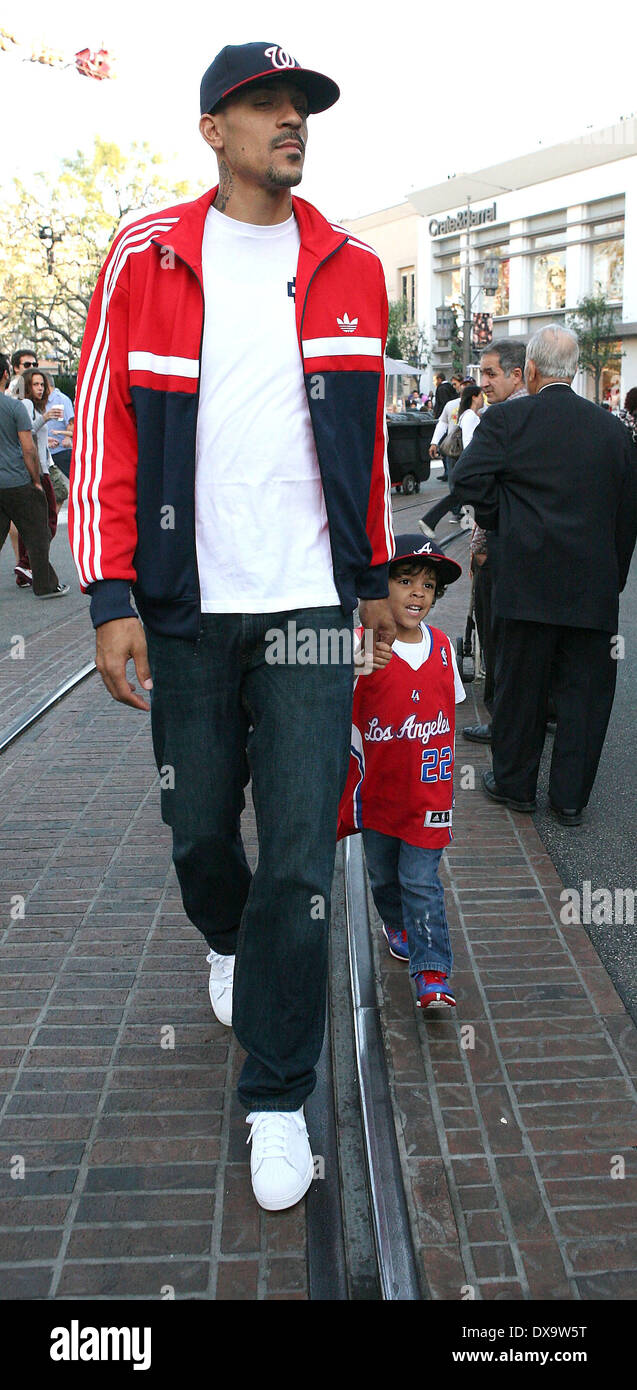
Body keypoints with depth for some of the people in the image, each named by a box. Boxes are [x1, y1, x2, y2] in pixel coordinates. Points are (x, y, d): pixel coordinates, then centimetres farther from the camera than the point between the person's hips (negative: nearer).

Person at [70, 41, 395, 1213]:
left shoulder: (349, 269, 7)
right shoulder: (145, 259, 0)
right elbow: (104, 430, -2)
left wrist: (374, 576, 15)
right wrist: (113, 597, -9)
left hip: (311, 602, 1)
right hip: (189, 604, 0)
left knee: (300, 859, -2)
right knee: (198, 827, 14)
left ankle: (277, 1096, 13)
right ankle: (225, 940, 50)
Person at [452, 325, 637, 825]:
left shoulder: (505, 419, -4)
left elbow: (468, 478, -12)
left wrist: (499, 521, 5)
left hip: (529, 578, -2)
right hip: (595, 585, 2)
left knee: (521, 684, 10)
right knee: (585, 690, 9)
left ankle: (515, 782, 23)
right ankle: (571, 796, 16)